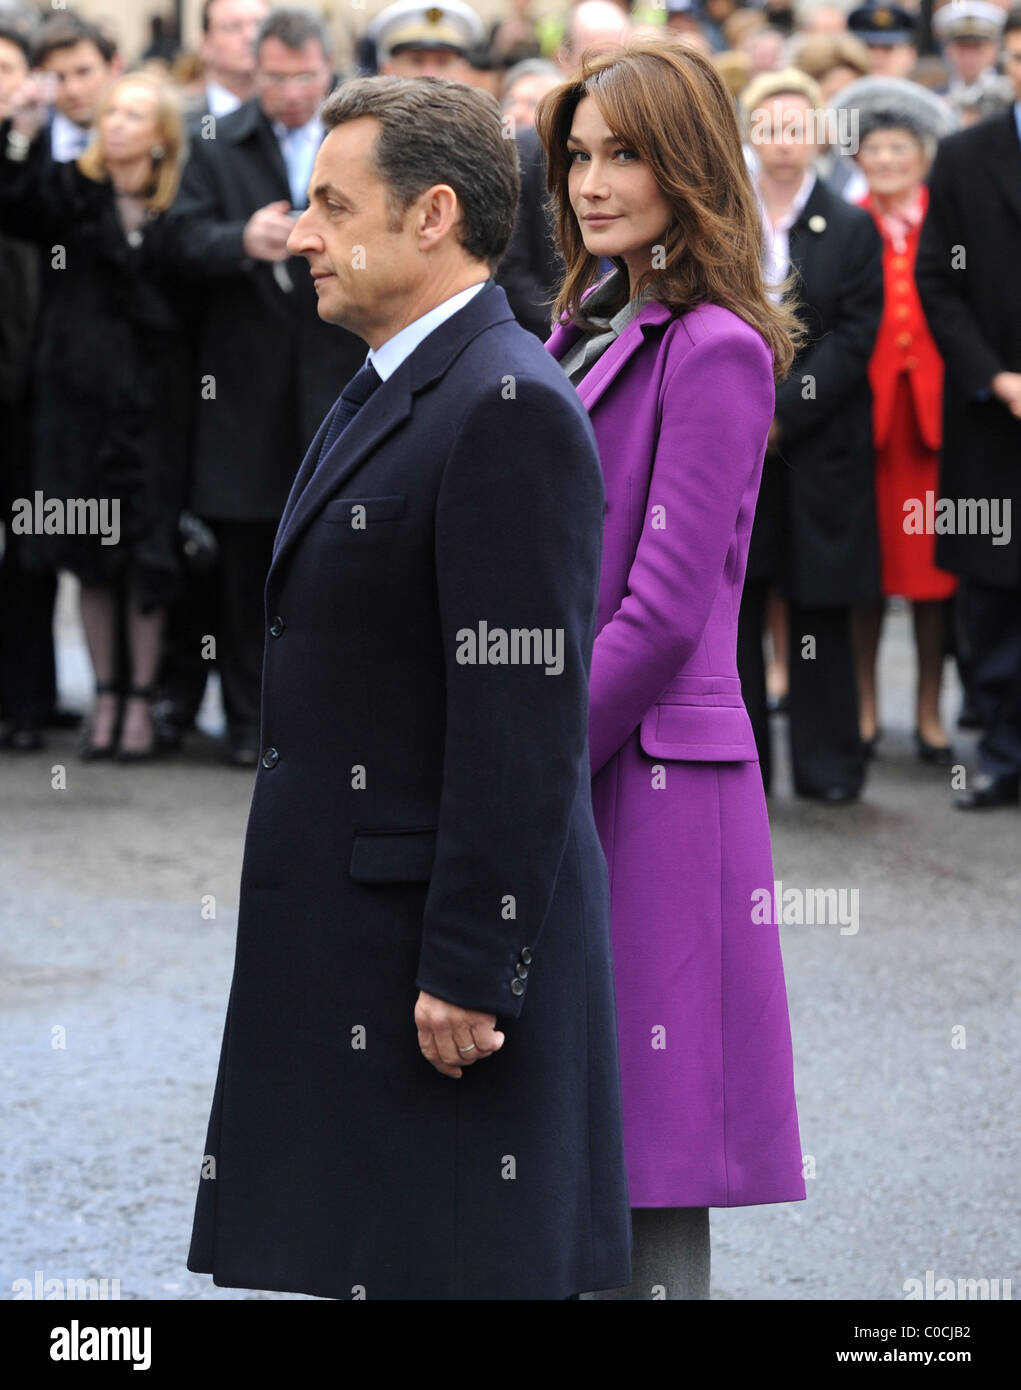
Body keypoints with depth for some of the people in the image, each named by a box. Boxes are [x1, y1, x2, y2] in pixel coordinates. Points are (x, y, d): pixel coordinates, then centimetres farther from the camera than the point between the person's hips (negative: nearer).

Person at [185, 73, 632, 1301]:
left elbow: (523, 717, -21)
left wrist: (465, 969, -22)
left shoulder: (508, 407, -16)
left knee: (452, 1268, -4)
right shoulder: (381, 397, 17)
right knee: (359, 1261, 13)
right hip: (352, 939, 10)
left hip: (443, 930, -10)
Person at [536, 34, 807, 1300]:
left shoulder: (713, 349, -12)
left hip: (652, 783, -8)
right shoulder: (586, 329, 14)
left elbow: (664, 612, -16)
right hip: (559, 776, 8)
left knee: (645, 1174, -3)